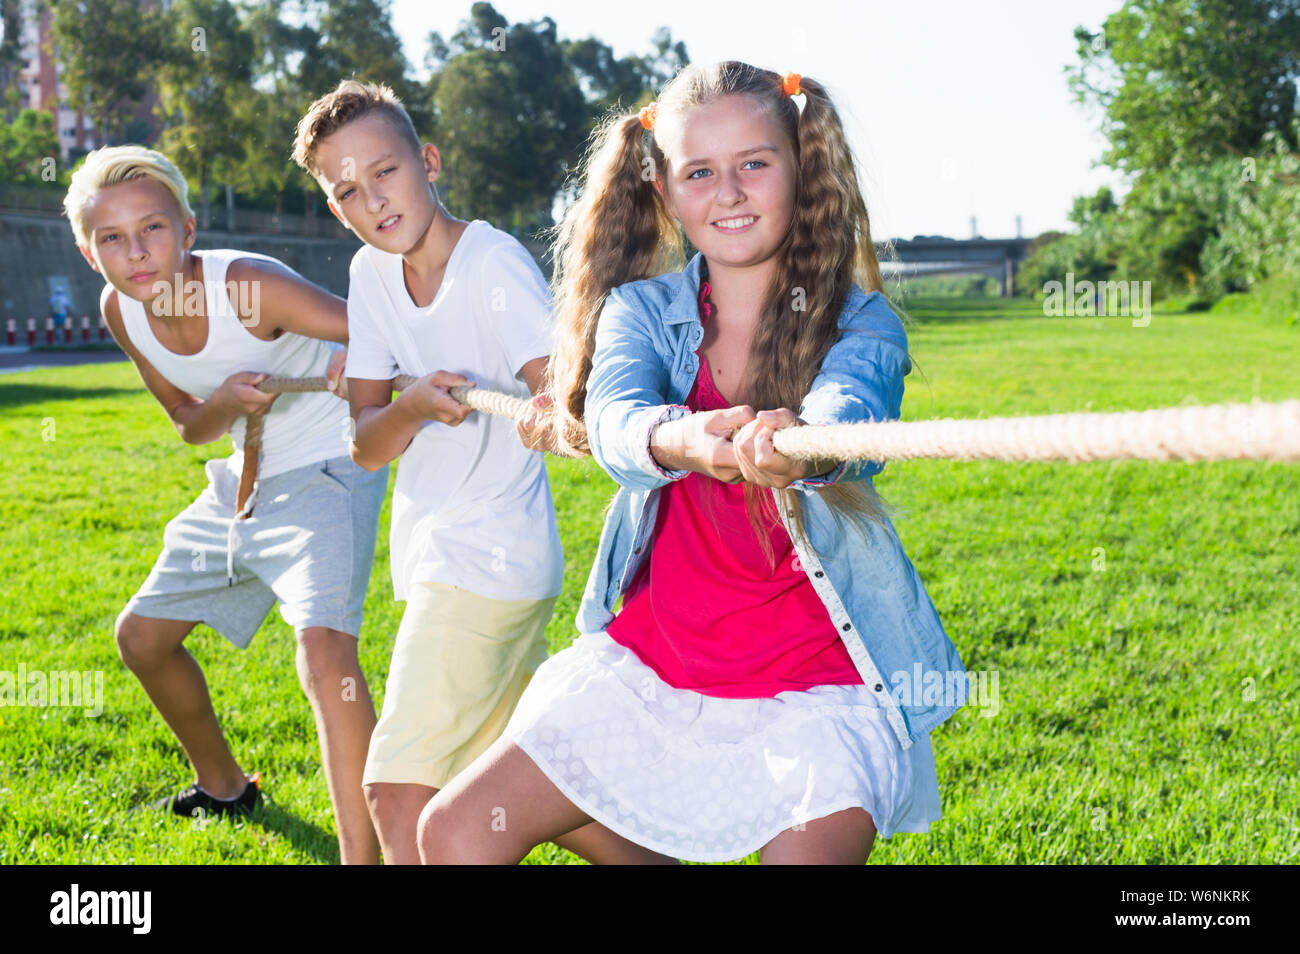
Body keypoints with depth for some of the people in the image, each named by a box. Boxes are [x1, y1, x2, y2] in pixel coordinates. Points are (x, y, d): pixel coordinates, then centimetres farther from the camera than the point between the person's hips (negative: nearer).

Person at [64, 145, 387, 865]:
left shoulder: (247, 284, -27)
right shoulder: (120, 311, -7)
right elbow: (188, 425, 4)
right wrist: (223, 404, -20)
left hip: (326, 473, -8)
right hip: (241, 482, 8)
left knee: (323, 644, -31)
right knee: (142, 634, 17)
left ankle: (362, 854, -27)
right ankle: (223, 786, 41)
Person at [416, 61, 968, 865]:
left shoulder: (859, 320, -7)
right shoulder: (642, 310, 0)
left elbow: (848, 412, -30)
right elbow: (615, 420, -21)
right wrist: (682, 440, -46)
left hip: (815, 675, -3)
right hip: (656, 661, 3)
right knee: (453, 832, 1)